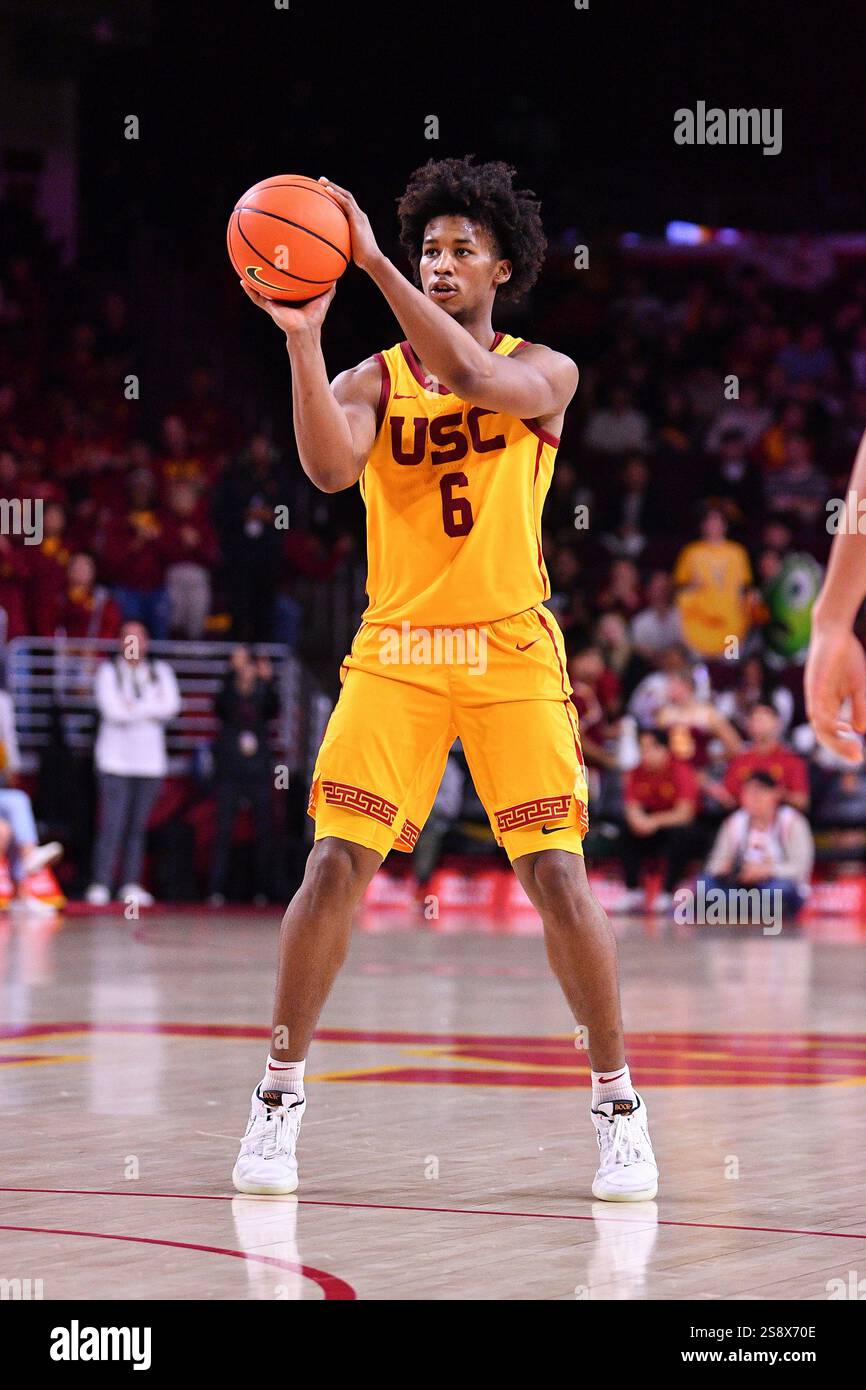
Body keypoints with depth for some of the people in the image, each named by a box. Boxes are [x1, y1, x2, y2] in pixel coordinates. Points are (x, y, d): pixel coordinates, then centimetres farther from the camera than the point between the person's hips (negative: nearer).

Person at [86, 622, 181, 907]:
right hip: (115, 759, -3)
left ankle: (131, 884, 5)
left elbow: (171, 706, -2)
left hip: (149, 761, 3)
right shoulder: (108, 672, 3)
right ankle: (100, 885, -9)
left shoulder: (160, 672, 13)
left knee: (138, 826, 2)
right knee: (112, 825, -10)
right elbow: (113, 710, -10)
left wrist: (134, 708, -8)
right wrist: (151, 709, -3)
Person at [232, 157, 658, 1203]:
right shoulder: (372, 378, 6)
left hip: (511, 653, -1)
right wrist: (302, 335, -27)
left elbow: (478, 381, -22)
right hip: (395, 648, 1)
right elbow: (328, 466, -15)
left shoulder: (544, 371, 2)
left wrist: (373, 263, -26)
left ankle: (618, 1106, 7)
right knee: (335, 864, -9)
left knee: (556, 876, -6)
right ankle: (280, 1097, 3)